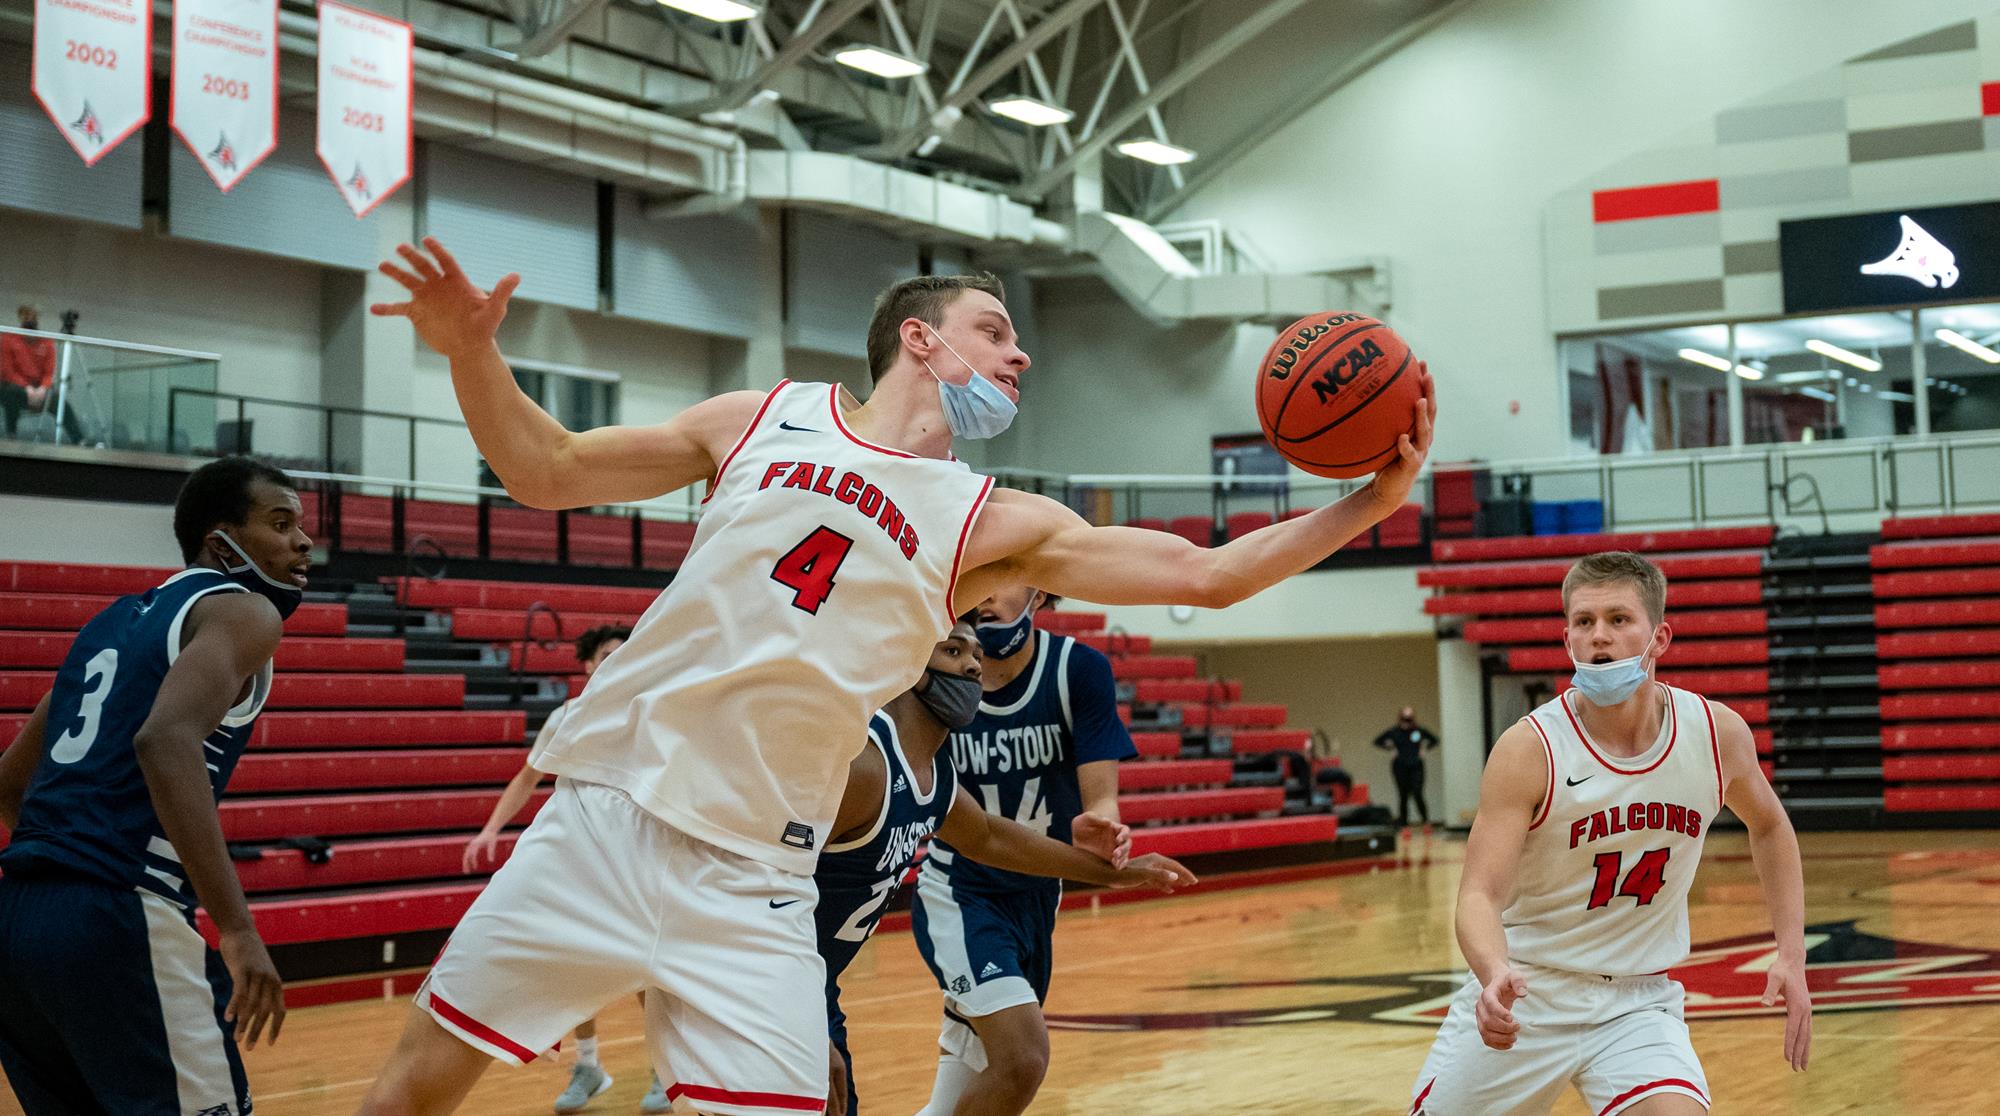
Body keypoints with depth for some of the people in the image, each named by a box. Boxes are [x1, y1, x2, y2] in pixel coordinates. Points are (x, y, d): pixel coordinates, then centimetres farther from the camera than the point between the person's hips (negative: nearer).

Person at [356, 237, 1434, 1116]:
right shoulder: (766, 420, 8)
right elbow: (547, 471, 10)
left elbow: (1209, 573, 3)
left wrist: (1373, 499, -5)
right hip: (604, 814, 0)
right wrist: (471, 352, -6)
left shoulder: (992, 526, 7)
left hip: (750, 882, 1)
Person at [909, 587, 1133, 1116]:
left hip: (1038, 894, 3)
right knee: (1023, 1057, -23)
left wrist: (1099, 824, -41)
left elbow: (1100, 797, -19)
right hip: (957, 890, -3)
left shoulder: (1079, 670, -14)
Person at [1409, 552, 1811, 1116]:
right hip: (1522, 994, -1)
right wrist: (1496, 975, -46)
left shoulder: (1718, 733, -7)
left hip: (1638, 1001, 1)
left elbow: (1769, 827, 14)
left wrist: (1791, 956, 5)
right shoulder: (1529, 750, -18)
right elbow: (1480, 894, -24)